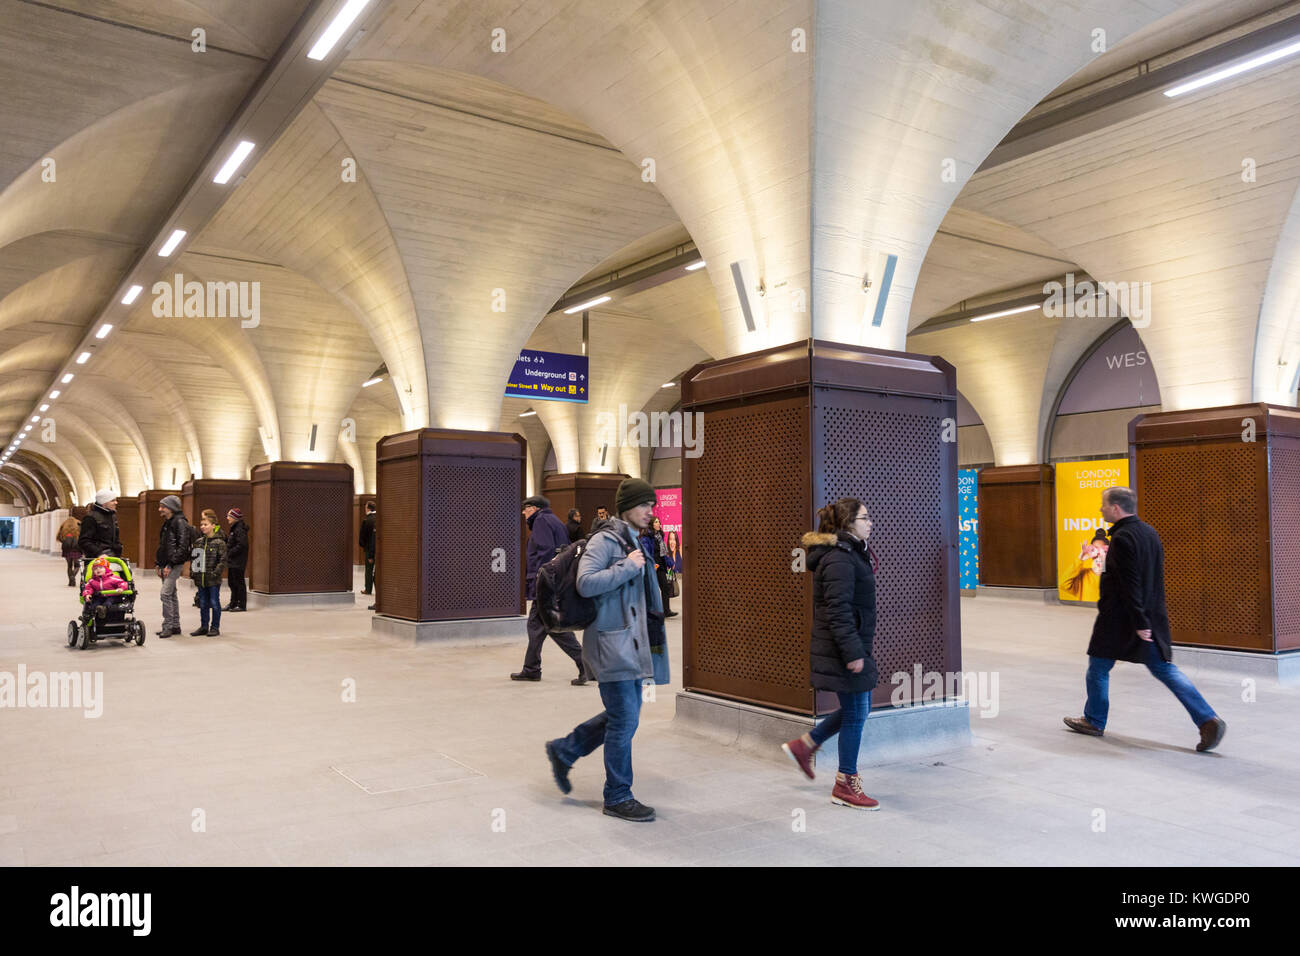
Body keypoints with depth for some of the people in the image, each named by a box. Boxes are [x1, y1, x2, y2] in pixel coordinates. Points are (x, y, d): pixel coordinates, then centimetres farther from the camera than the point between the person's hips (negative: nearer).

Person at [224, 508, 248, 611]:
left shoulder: (240, 529, -17)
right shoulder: (234, 528, 16)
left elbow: (241, 545, -25)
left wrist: (230, 553, -19)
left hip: (238, 563, -11)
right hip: (232, 562, 11)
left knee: (238, 583, -5)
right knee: (232, 583, 16)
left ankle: (242, 605, 0)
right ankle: (233, 604, 24)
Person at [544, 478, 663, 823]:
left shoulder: (636, 542, 15)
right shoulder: (604, 540, -12)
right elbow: (586, 583, -25)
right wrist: (628, 566, -20)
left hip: (632, 642, 9)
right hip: (611, 642, -9)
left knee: (623, 714, 15)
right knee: (624, 719, -3)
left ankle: (563, 750, 32)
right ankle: (618, 797, 12)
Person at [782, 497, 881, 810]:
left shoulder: (850, 554, 14)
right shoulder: (839, 560, -20)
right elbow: (838, 611, -25)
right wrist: (853, 652, -25)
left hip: (852, 645, 11)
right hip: (844, 648, -11)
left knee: (859, 708, 18)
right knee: (855, 714, 0)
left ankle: (803, 746, 28)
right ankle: (845, 786, 15)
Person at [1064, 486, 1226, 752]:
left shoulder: (1123, 538, -19)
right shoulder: (1150, 533, 10)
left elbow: (1129, 585, -23)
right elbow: (1153, 578, 17)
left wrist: (1138, 622, -21)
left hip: (1120, 620, -8)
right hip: (1153, 616, 8)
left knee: (1098, 669, 9)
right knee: (1164, 669, 10)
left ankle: (1094, 721, 21)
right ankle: (1208, 720, 1)